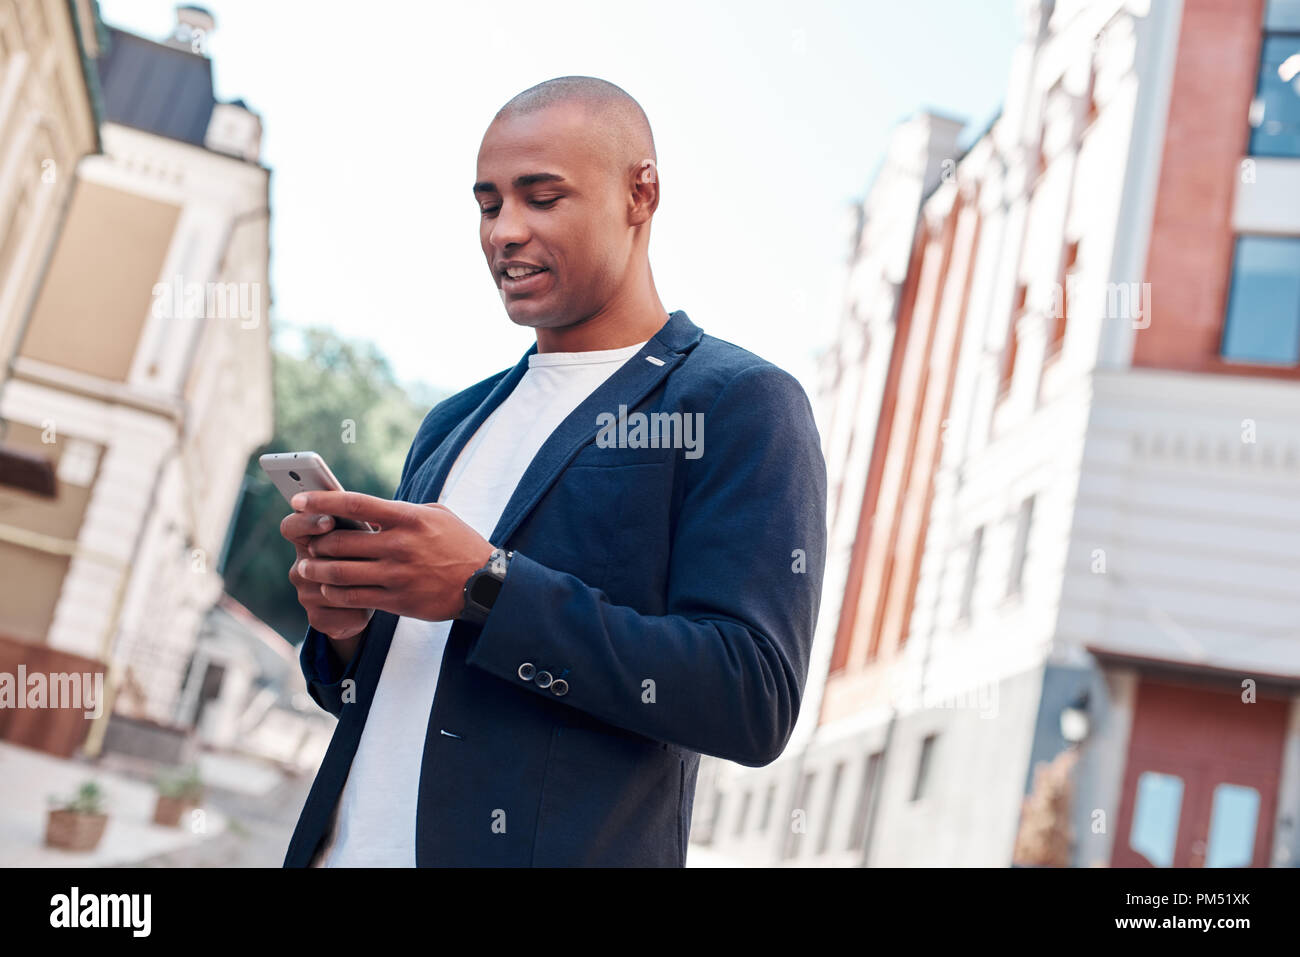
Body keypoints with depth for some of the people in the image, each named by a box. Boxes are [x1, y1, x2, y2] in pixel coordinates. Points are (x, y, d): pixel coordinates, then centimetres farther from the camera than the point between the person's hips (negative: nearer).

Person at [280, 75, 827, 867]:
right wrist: (346, 629, -5)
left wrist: (486, 588, -21)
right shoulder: (455, 423, 13)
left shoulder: (740, 406, -7)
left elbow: (753, 701, -18)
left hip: (560, 849, -6)